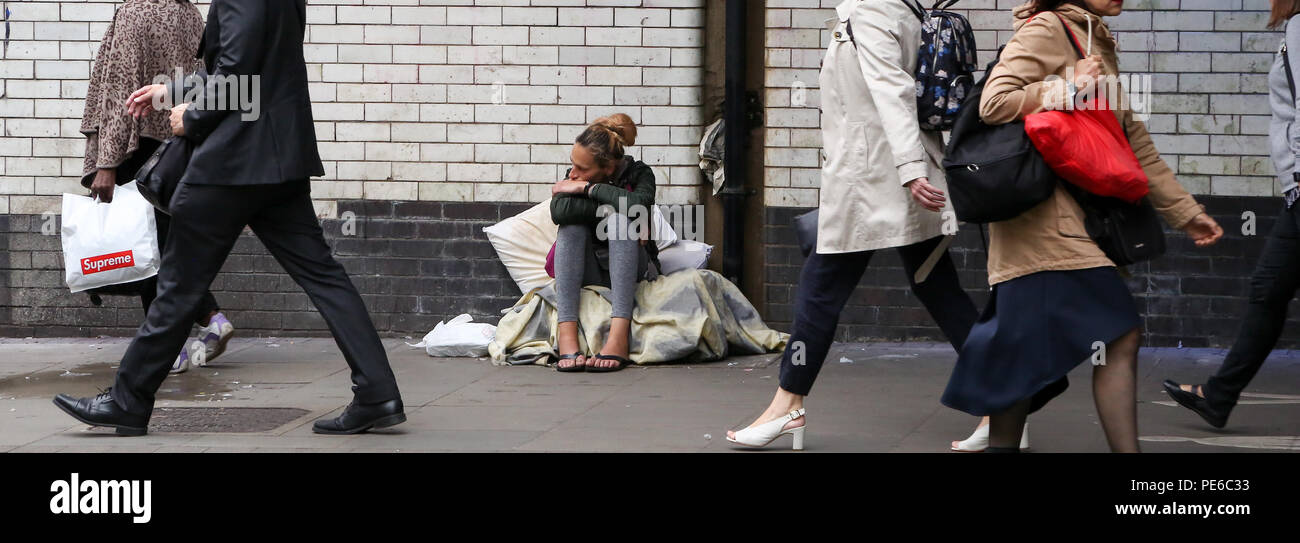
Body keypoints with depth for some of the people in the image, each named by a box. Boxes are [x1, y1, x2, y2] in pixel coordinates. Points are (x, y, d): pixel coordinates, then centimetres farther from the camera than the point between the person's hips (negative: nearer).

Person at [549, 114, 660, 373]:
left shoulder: (639, 174, -7)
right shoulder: (574, 178, -2)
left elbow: (638, 205, -32)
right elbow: (559, 211, -24)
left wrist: (586, 188, -24)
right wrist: (612, 210, -24)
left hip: (629, 271, -2)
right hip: (588, 272, 2)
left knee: (621, 220, -29)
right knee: (573, 224, -25)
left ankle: (619, 334, -46)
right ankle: (566, 331, -41)